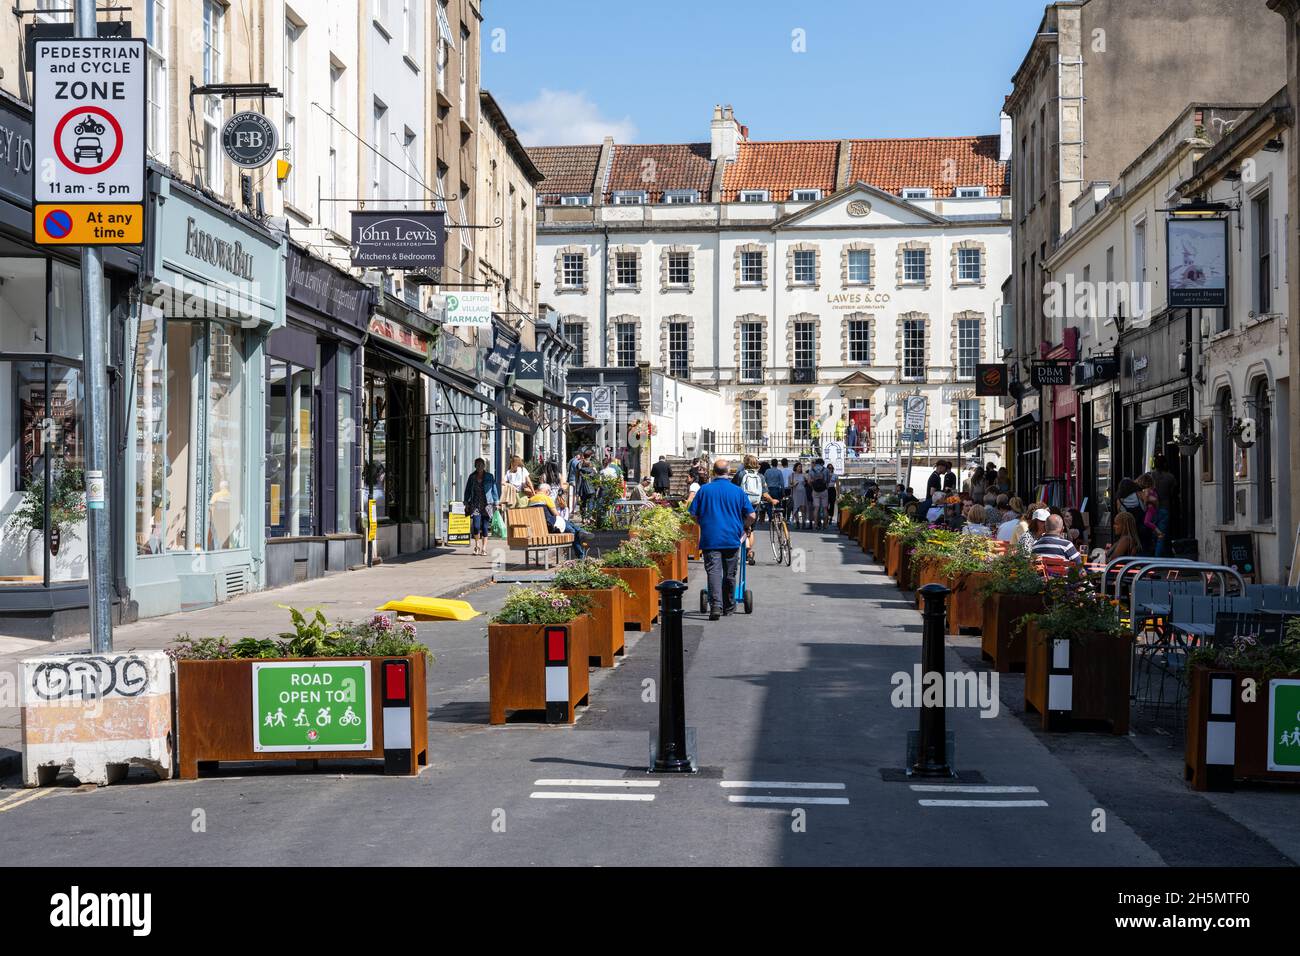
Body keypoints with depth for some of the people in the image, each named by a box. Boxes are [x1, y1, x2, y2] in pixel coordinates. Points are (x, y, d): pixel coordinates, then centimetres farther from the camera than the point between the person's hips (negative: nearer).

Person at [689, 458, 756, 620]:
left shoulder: (704, 490, 1)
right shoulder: (738, 491, 1)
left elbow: (693, 514, 4)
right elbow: (751, 516, 1)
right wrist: (744, 528, 21)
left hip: (710, 538, -1)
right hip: (732, 539, 1)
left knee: (713, 572, -6)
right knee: (730, 574, 13)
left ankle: (716, 605, -23)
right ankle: (729, 606, 25)